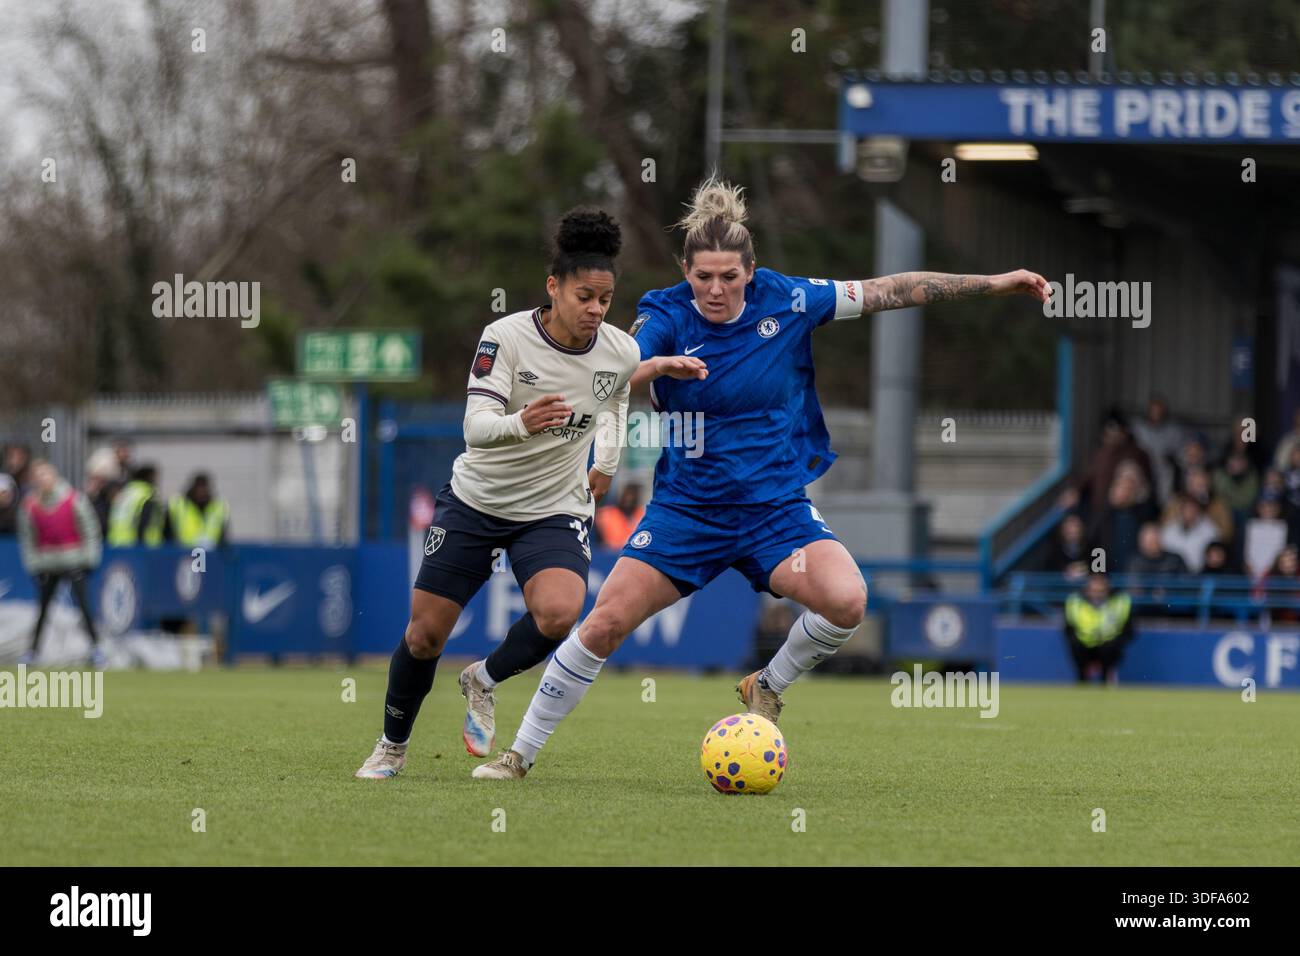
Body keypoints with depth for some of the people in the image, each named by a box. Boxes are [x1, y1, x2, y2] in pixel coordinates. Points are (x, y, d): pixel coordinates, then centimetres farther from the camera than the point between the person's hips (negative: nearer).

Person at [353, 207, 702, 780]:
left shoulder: (621, 352, -9)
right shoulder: (506, 337, -20)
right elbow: (475, 427, -30)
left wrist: (607, 458, 8)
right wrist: (522, 423, -49)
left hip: (556, 512, 1)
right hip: (476, 498, -1)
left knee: (558, 613, -28)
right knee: (425, 634, 2)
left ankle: (484, 680, 3)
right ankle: (392, 746, 30)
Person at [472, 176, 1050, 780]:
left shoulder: (786, 300, -6)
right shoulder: (667, 317, -11)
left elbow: (890, 291, 1)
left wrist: (994, 284, 1)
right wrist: (658, 366, -53)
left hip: (776, 509, 1)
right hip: (685, 508, -1)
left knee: (846, 599, -26)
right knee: (604, 625, -7)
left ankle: (767, 688, 3)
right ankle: (521, 754, 10)